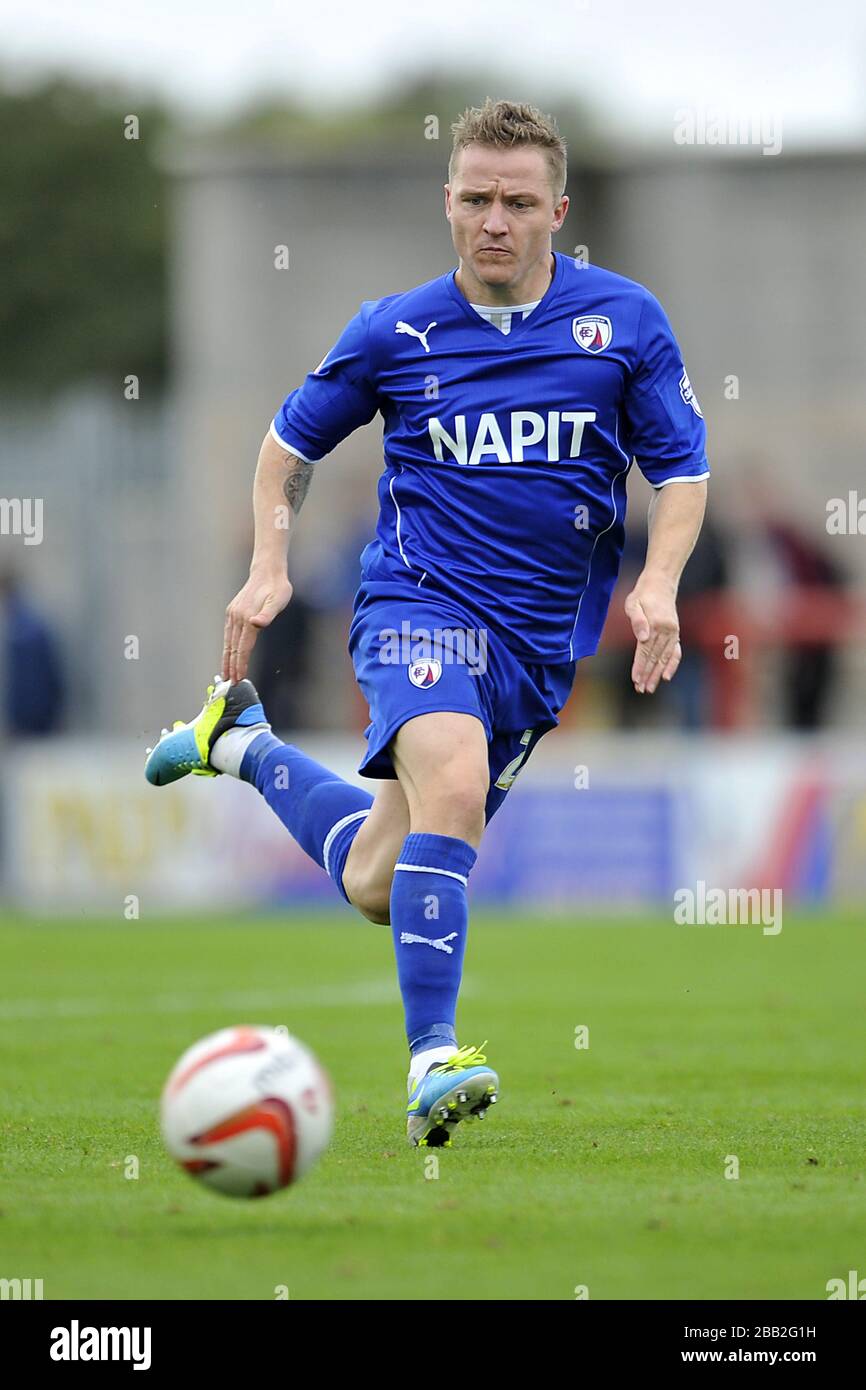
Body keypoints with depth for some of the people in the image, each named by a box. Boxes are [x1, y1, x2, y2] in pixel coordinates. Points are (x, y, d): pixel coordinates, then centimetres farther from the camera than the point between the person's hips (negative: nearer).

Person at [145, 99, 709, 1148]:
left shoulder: (626, 322, -1)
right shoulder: (395, 332, -1)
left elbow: (683, 470, 6)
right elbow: (292, 441, 14)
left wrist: (658, 583, -12)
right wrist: (270, 568, 1)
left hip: (544, 639, 3)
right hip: (424, 601, -3)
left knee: (378, 886, 9)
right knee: (453, 786, -34)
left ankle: (244, 746, 37)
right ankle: (432, 1061, -34)